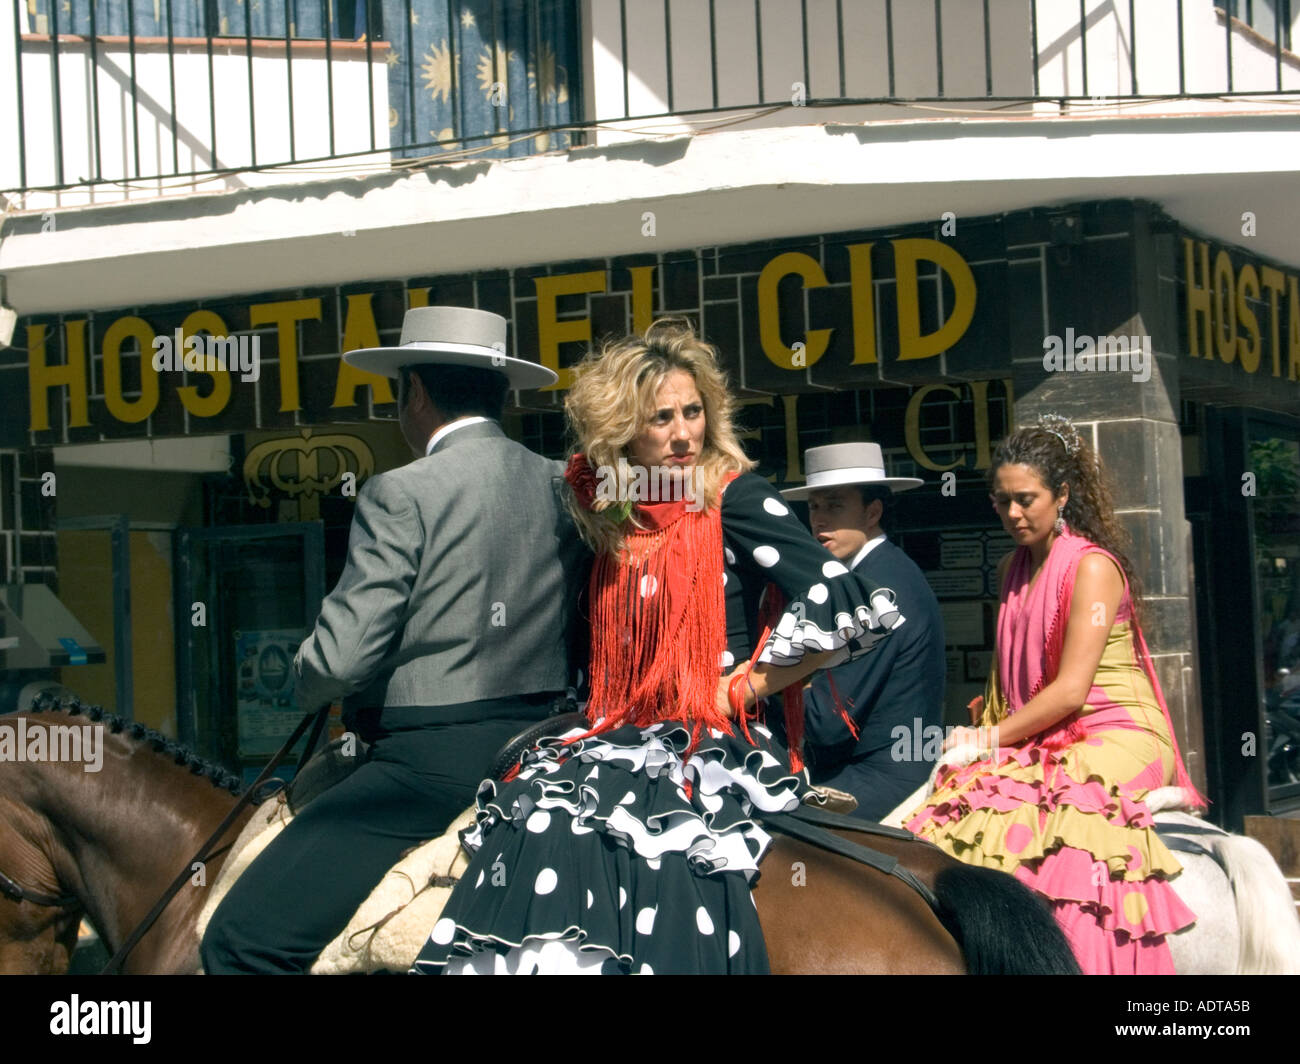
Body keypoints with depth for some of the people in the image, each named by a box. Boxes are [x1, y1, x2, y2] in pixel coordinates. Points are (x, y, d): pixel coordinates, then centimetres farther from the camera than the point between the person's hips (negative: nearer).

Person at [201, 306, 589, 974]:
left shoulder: (401, 496, -12)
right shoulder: (564, 488, 7)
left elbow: (341, 658, -14)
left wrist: (309, 683, 8)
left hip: (432, 762, -8)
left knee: (242, 942, -7)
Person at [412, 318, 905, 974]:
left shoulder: (734, 499, -4)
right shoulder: (612, 521, 14)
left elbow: (844, 606, -15)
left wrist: (747, 683, -8)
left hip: (711, 747, -5)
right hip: (623, 740, 6)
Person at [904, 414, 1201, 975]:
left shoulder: (1093, 567, -9)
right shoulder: (1015, 568, 15)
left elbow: (1070, 690, -14)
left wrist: (989, 740, -10)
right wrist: (981, 732, 1)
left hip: (1117, 735, -7)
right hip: (1045, 737, 7)